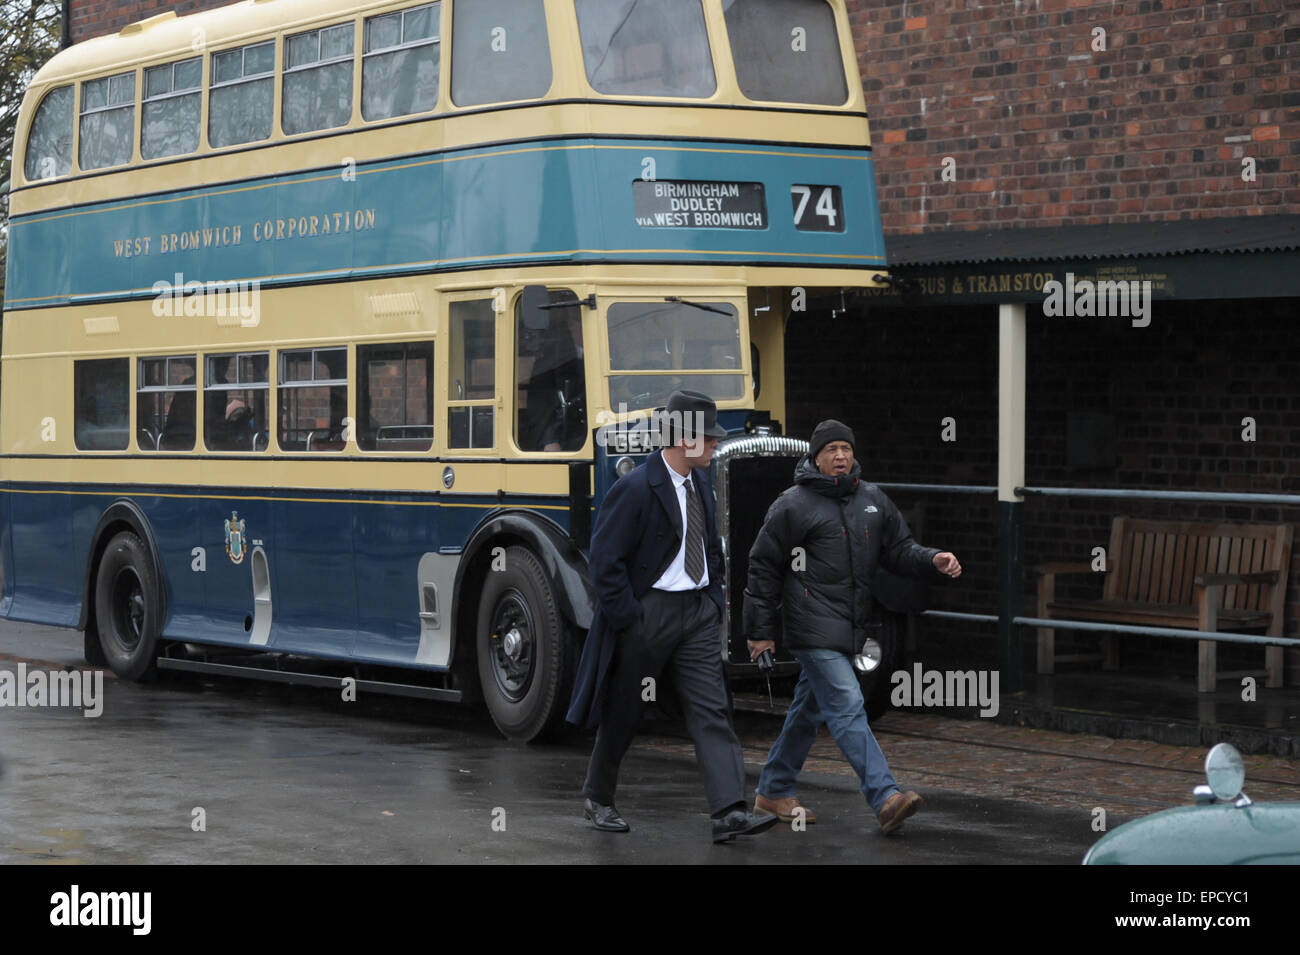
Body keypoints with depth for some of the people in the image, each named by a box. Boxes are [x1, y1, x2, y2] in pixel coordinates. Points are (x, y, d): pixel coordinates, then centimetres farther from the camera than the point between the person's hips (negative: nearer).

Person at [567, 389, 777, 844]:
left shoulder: (700, 482, 9)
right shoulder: (635, 489, -16)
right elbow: (606, 560, -16)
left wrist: (714, 599, 14)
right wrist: (627, 621, -16)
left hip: (697, 610, 6)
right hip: (648, 611, -6)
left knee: (712, 710, -5)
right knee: (623, 710, 8)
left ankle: (729, 812, -11)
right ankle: (597, 798, 28)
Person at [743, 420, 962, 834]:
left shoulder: (872, 500, 13)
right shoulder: (793, 505, -5)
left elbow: (899, 549, 16)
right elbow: (764, 567, -1)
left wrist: (933, 560, -6)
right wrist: (761, 629, -2)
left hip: (850, 625, 7)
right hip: (814, 626, -7)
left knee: (809, 708, 16)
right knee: (847, 707, -15)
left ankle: (773, 792, 29)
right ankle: (885, 799, -25)